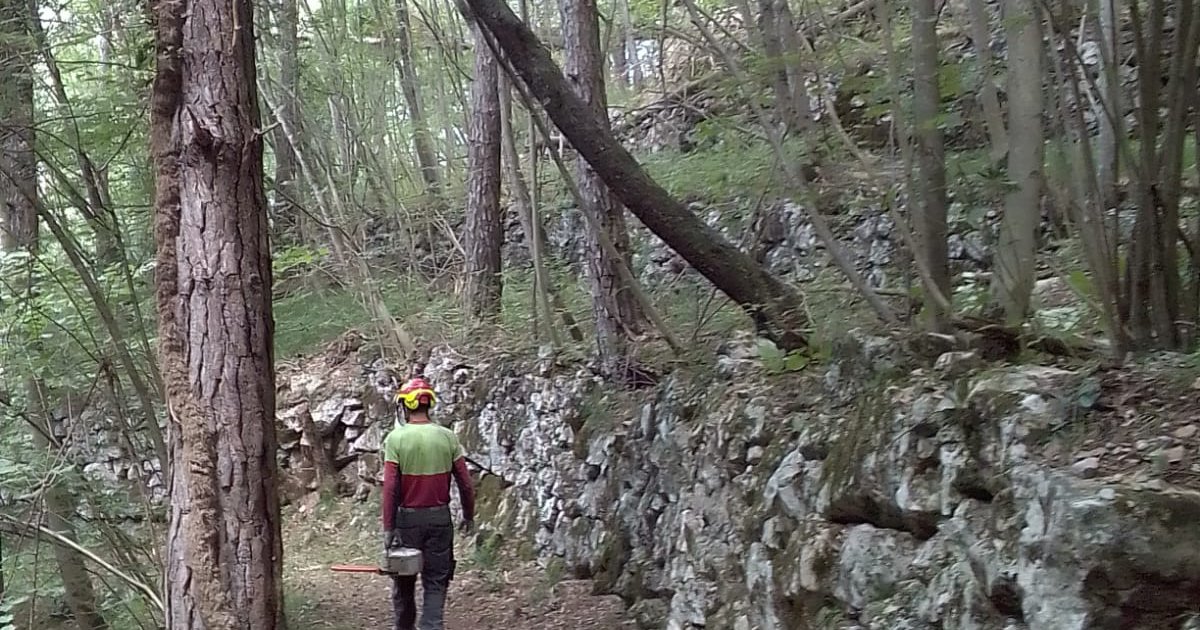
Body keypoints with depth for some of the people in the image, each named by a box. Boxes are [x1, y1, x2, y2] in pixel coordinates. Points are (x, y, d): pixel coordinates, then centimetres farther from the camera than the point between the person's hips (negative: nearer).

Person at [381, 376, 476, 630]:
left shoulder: (396, 438, -9)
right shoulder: (447, 437, -4)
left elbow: (390, 488, -13)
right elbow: (465, 483, -2)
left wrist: (388, 527, -10)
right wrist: (469, 515, 12)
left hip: (407, 517, -1)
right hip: (439, 517, 1)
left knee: (404, 581, 16)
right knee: (436, 582, 6)